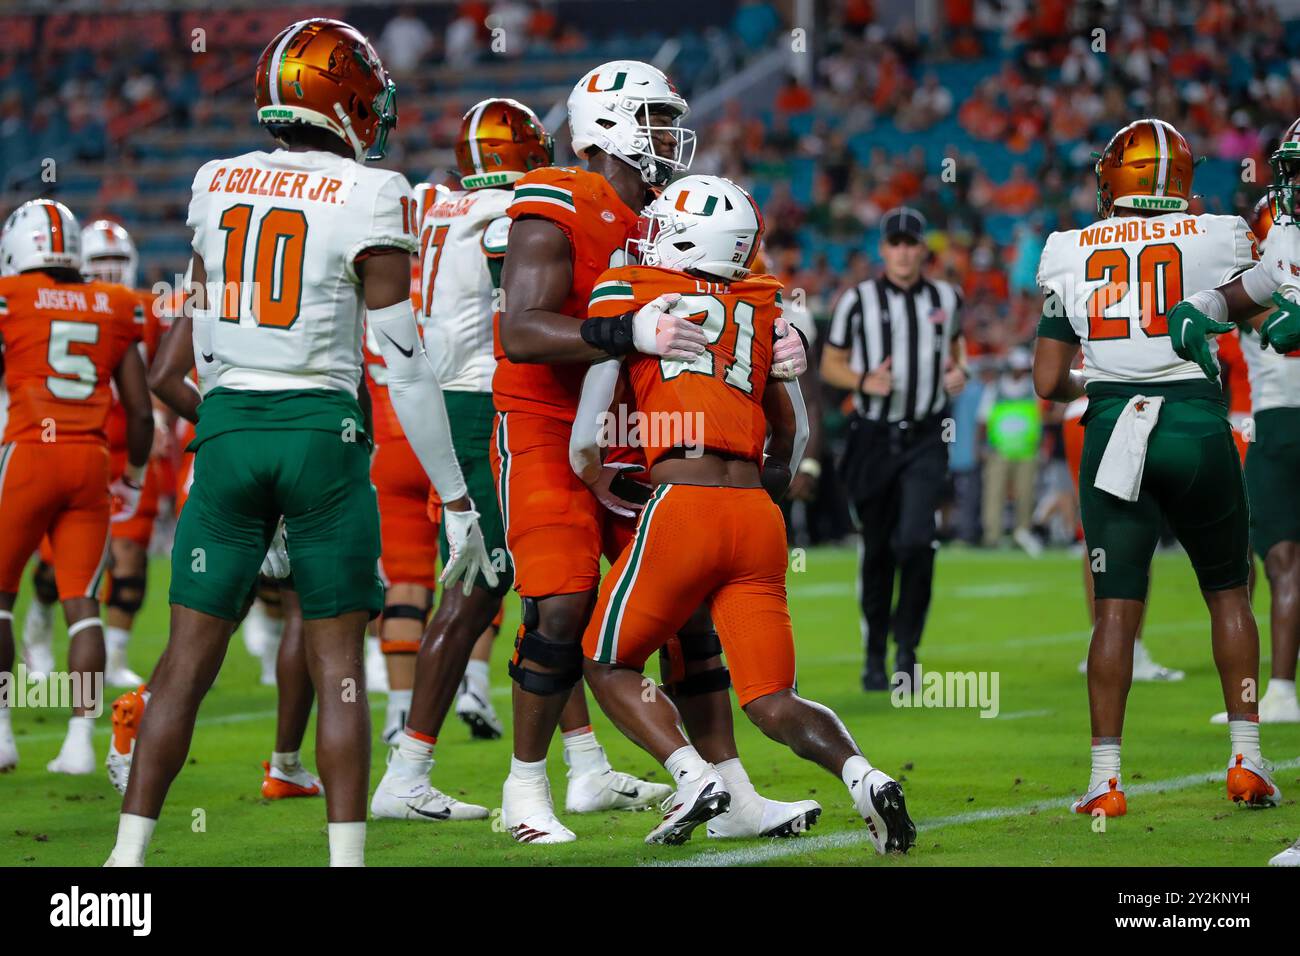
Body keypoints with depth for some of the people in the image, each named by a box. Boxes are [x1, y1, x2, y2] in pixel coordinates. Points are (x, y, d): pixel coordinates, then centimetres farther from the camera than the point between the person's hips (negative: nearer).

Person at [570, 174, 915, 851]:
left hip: (681, 505, -4)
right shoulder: (764, 306, 18)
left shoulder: (626, 292, 6)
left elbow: (588, 439, 3)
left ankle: (694, 777, -9)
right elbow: (794, 432, 25)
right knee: (772, 700, 9)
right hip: (758, 516, 4)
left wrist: (601, 488, 21)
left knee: (609, 665, 13)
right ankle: (862, 777, -18)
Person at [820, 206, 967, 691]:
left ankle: (907, 643, 1)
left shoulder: (946, 298, 6)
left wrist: (959, 371, 1)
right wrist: (864, 381, -15)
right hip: (874, 437, 0)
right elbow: (831, 364, 4)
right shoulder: (857, 300, -2)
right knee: (877, 552, 6)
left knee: (916, 541, -16)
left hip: (926, 438, 1)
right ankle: (874, 655, 21)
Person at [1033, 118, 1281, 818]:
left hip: (1114, 428, 1)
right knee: (1227, 593, 15)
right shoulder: (1217, 237, 0)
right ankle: (1246, 760, 13)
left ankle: (1104, 778, -1)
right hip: (1197, 420, -1)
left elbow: (1049, 382, 5)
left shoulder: (1070, 253, 5)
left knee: (1117, 608, 3)